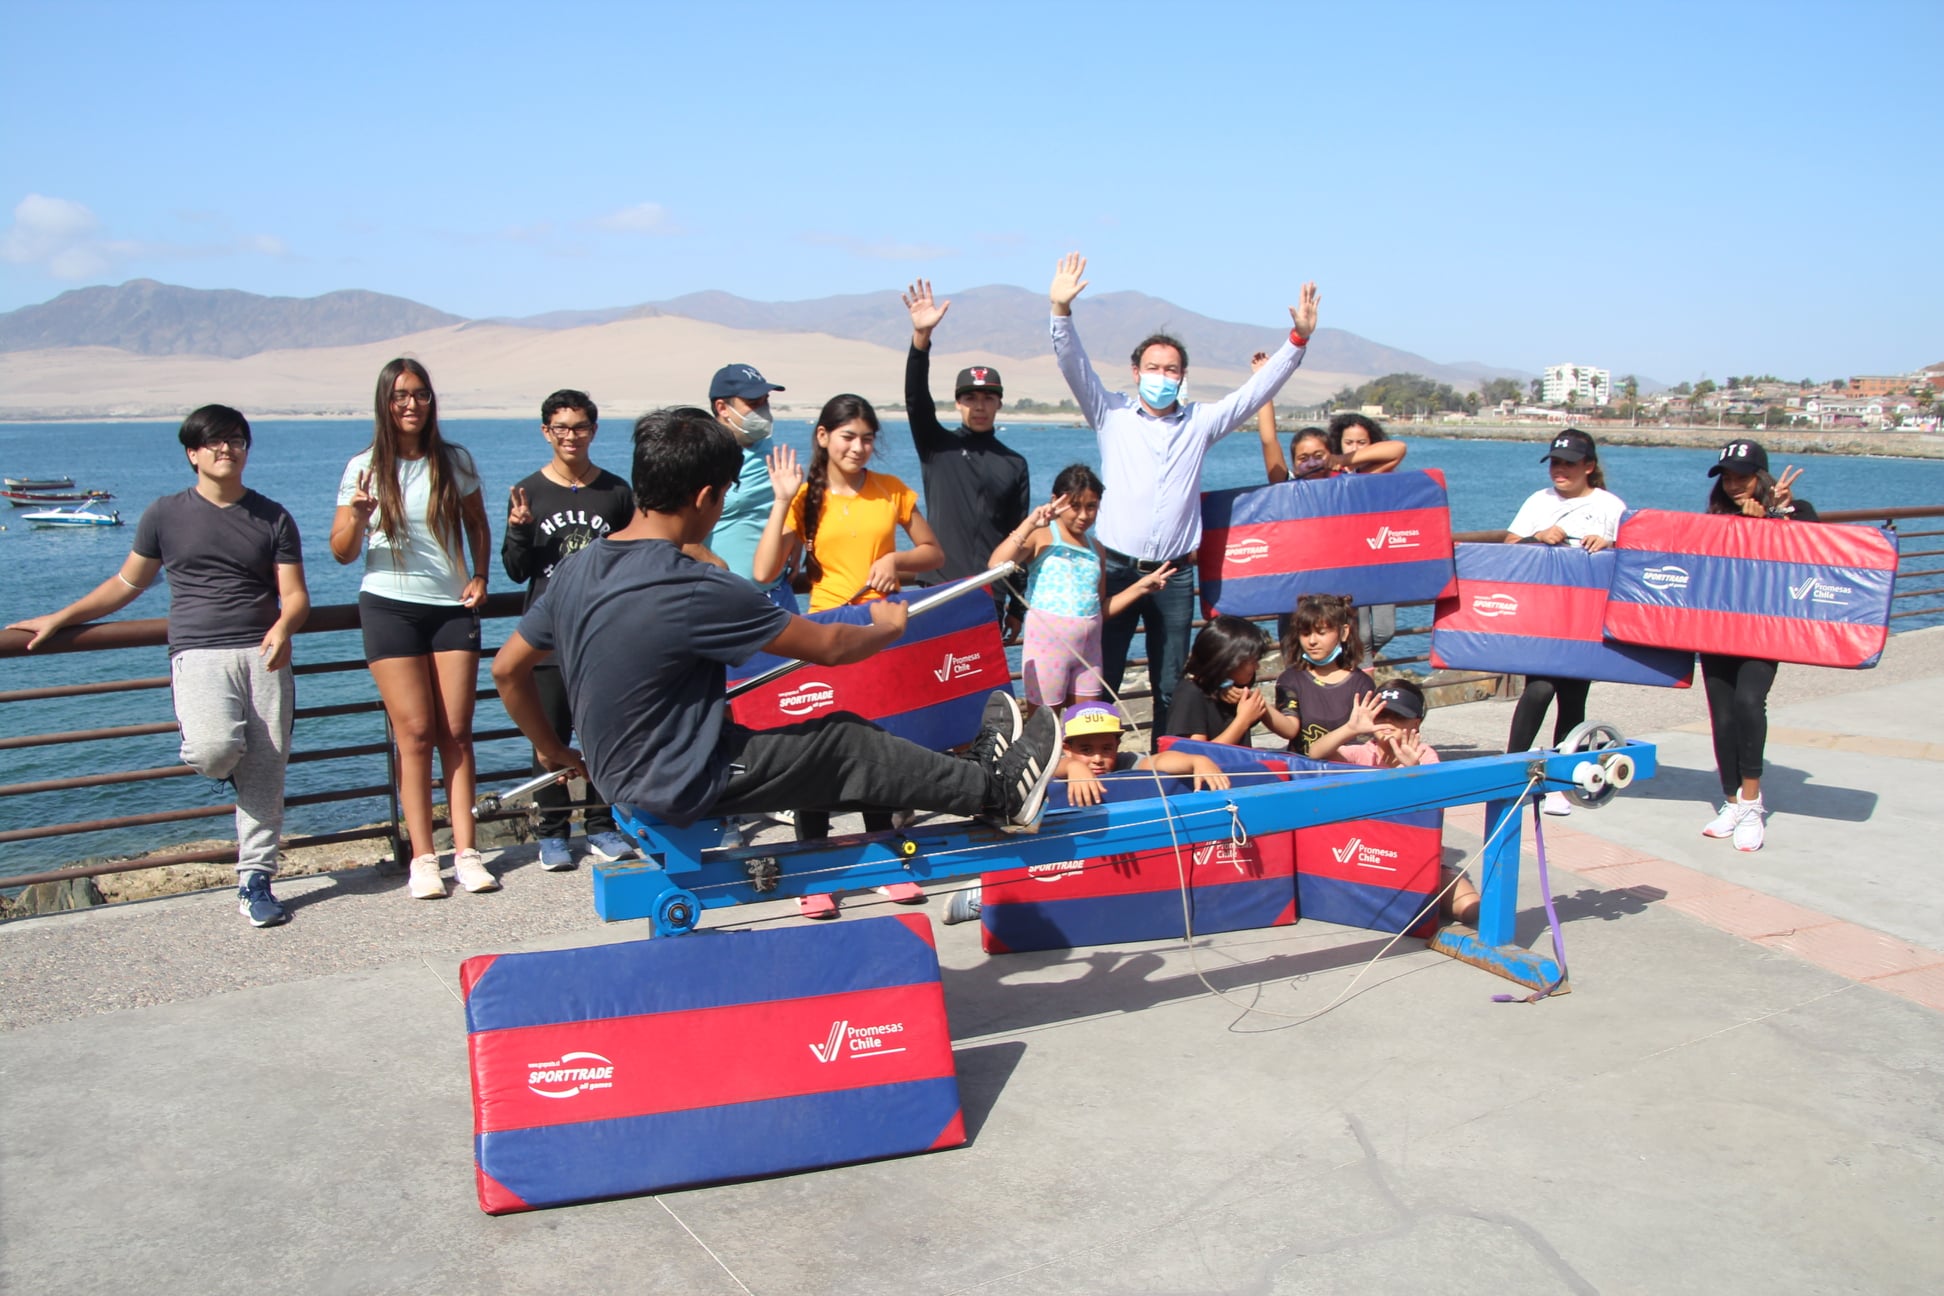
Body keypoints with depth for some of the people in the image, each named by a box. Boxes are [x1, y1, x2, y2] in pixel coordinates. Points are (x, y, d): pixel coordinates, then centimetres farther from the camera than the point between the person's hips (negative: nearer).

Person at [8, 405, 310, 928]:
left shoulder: (273, 518, 12)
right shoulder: (165, 515, 11)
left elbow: (295, 594, 7)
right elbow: (126, 583, 21)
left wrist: (282, 629, -15)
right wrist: (57, 619, 18)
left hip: (262, 653, 1)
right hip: (198, 653, -1)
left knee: (266, 770, -6)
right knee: (215, 750, -27)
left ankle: (255, 882, 6)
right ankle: (216, 752, 12)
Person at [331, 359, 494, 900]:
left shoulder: (455, 461, 5)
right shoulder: (365, 468, 0)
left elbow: (477, 525, 18)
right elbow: (343, 553, 1)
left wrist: (480, 577, 3)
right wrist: (357, 517, -19)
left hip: (452, 606, 2)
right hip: (390, 607, -2)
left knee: (456, 733, 1)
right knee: (416, 733, -3)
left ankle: (466, 851, 4)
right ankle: (423, 858, 2)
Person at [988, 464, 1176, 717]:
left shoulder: (1095, 549, 14)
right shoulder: (1042, 538, -5)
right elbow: (996, 565, -23)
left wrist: (1141, 587, 10)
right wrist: (1029, 524, -21)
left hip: (1088, 648, 6)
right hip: (1048, 645, -6)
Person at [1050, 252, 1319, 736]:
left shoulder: (1201, 421, 10)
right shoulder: (1112, 415, 5)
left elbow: (1259, 389, 8)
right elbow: (1074, 367, -5)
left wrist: (1298, 338, -1)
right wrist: (1061, 310, -20)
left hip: (1175, 575, 2)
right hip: (1117, 568, -2)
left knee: (1171, 686, 9)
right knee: (1101, 681, 0)